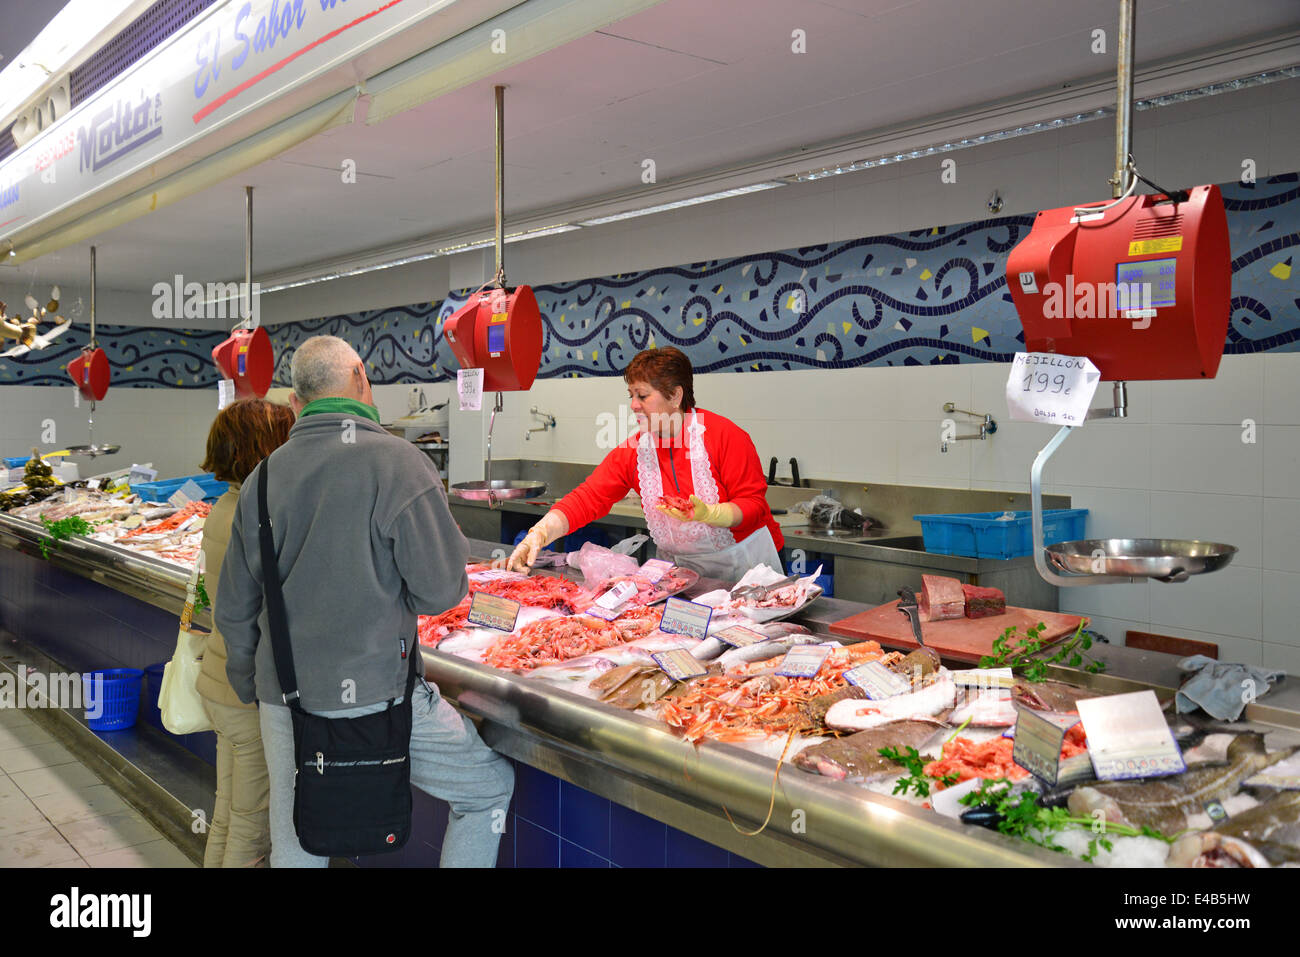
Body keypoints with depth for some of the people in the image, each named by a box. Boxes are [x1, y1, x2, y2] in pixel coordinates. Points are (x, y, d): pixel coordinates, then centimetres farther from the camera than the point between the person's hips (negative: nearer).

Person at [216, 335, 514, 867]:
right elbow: (440, 590, -14)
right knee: (491, 785, 13)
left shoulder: (263, 477, 4)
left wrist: (254, 692, 24)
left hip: (283, 700, 6)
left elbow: (234, 611, 10)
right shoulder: (397, 463, -12)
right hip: (373, 697, -6)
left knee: (295, 850, 19)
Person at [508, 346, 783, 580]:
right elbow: (587, 498, -7)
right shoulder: (633, 450, 0)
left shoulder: (724, 435, -12)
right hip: (679, 567, 4)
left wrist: (706, 513, -31)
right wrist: (540, 533, -21)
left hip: (744, 563, -4)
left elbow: (754, 505, -13)